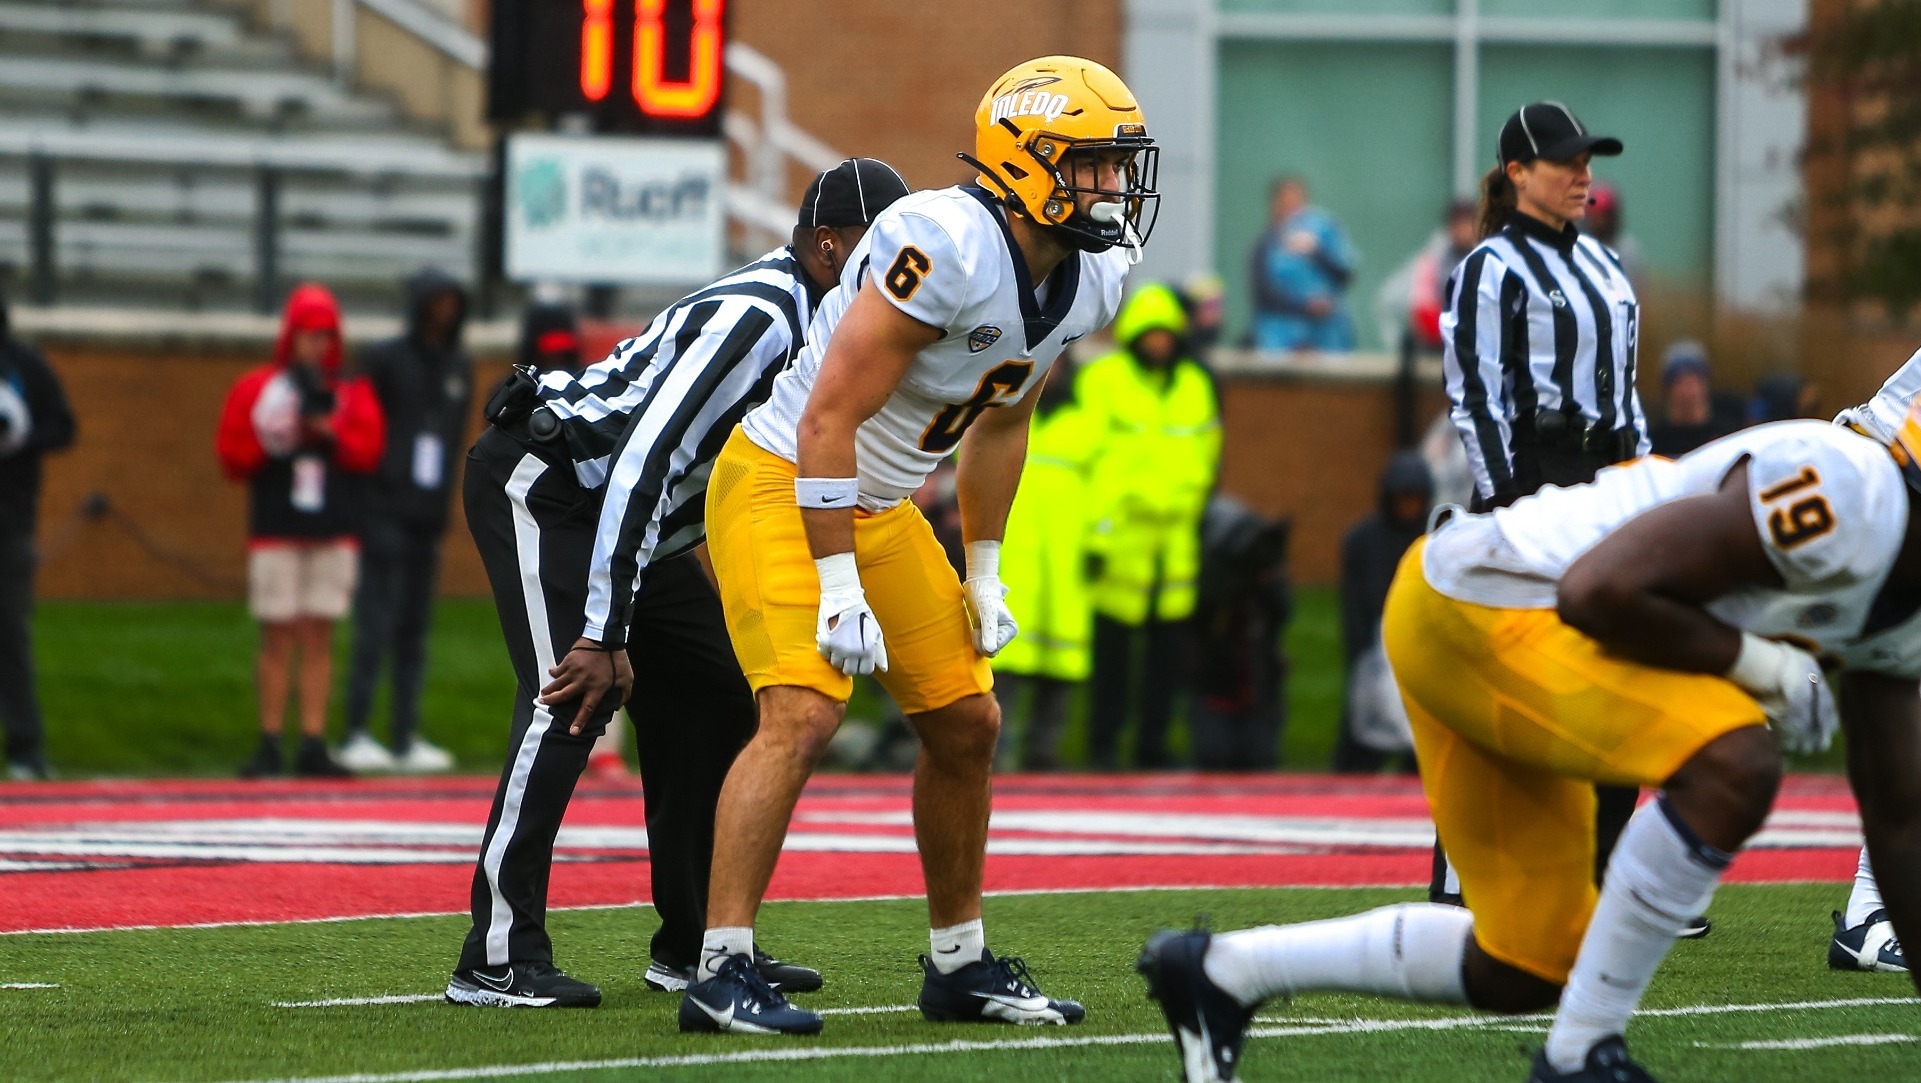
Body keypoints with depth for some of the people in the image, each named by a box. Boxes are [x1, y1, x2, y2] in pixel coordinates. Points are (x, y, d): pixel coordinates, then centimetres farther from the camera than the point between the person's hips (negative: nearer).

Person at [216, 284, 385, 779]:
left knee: (319, 639, 2)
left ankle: (313, 744, 4)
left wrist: (329, 430, -15)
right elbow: (232, 455, 1)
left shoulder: (353, 393, 8)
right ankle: (270, 744, 3)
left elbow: (369, 448, -2)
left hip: (334, 534, 1)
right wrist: (267, 440, -15)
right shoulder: (256, 389, 4)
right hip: (275, 532, -1)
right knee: (278, 637, -1)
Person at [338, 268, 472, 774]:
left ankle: (405, 737, 8)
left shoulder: (460, 367, 14)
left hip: (429, 517, 6)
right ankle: (356, 733, -10)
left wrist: (443, 503, 11)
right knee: (376, 623, -11)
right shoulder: (383, 360, -3)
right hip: (385, 511, -6)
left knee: (414, 630, 6)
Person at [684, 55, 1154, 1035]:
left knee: (966, 722, 12)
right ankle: (721, 972, -21)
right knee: (803, 713, -22)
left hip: (876, 506, 9)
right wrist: (839, 586, -27)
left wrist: (983, 575, 16)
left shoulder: (1087, 278, 0)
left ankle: (959, 964, 26)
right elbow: (829, 419, -28)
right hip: (781, 483, -9)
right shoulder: (949, 247, -29)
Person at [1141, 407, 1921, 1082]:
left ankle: (1222, 972, 27)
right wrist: (1757, 663, -16)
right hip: (1469, 611, -10)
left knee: (1523, 972, 12)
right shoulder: (1849, 501, -23)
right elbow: (1602, 590, -26)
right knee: (1731, 767, -27)